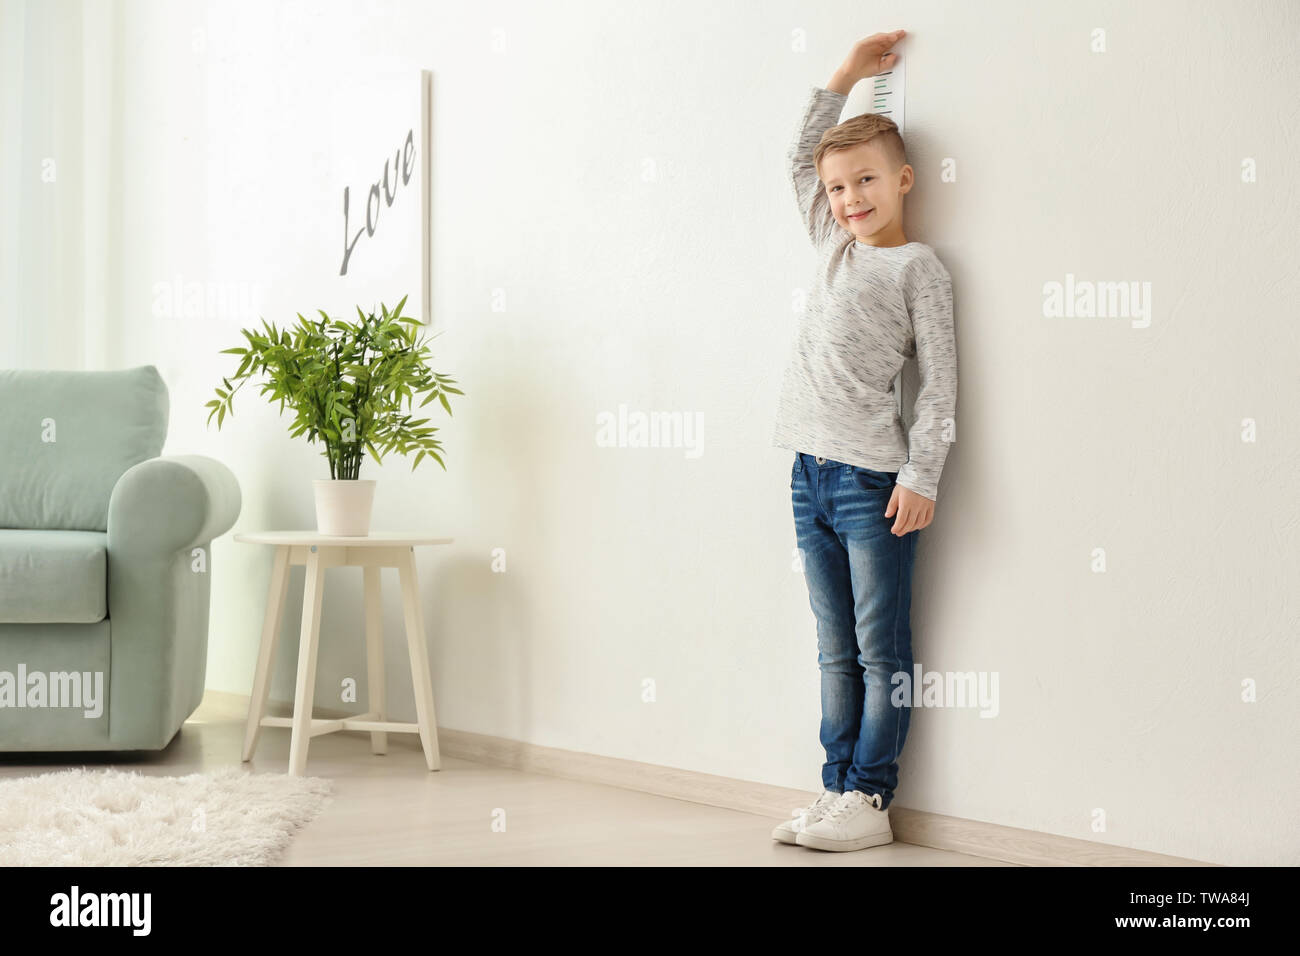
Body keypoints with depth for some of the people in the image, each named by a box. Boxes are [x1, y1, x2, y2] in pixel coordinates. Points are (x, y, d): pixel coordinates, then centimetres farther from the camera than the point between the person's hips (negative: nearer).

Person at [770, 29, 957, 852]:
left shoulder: (918, 267, -2)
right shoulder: (835, 247, 16)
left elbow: (941, 382, -6)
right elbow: (802, 161, 31)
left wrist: (922, 477, -12)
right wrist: (845, 81, 27)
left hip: (872, 476, -7)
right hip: (811, 471, 7)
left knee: (882, 652, -1)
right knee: (836, 653, 10)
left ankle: (869, 802, 2)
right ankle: (836, 792, 15)